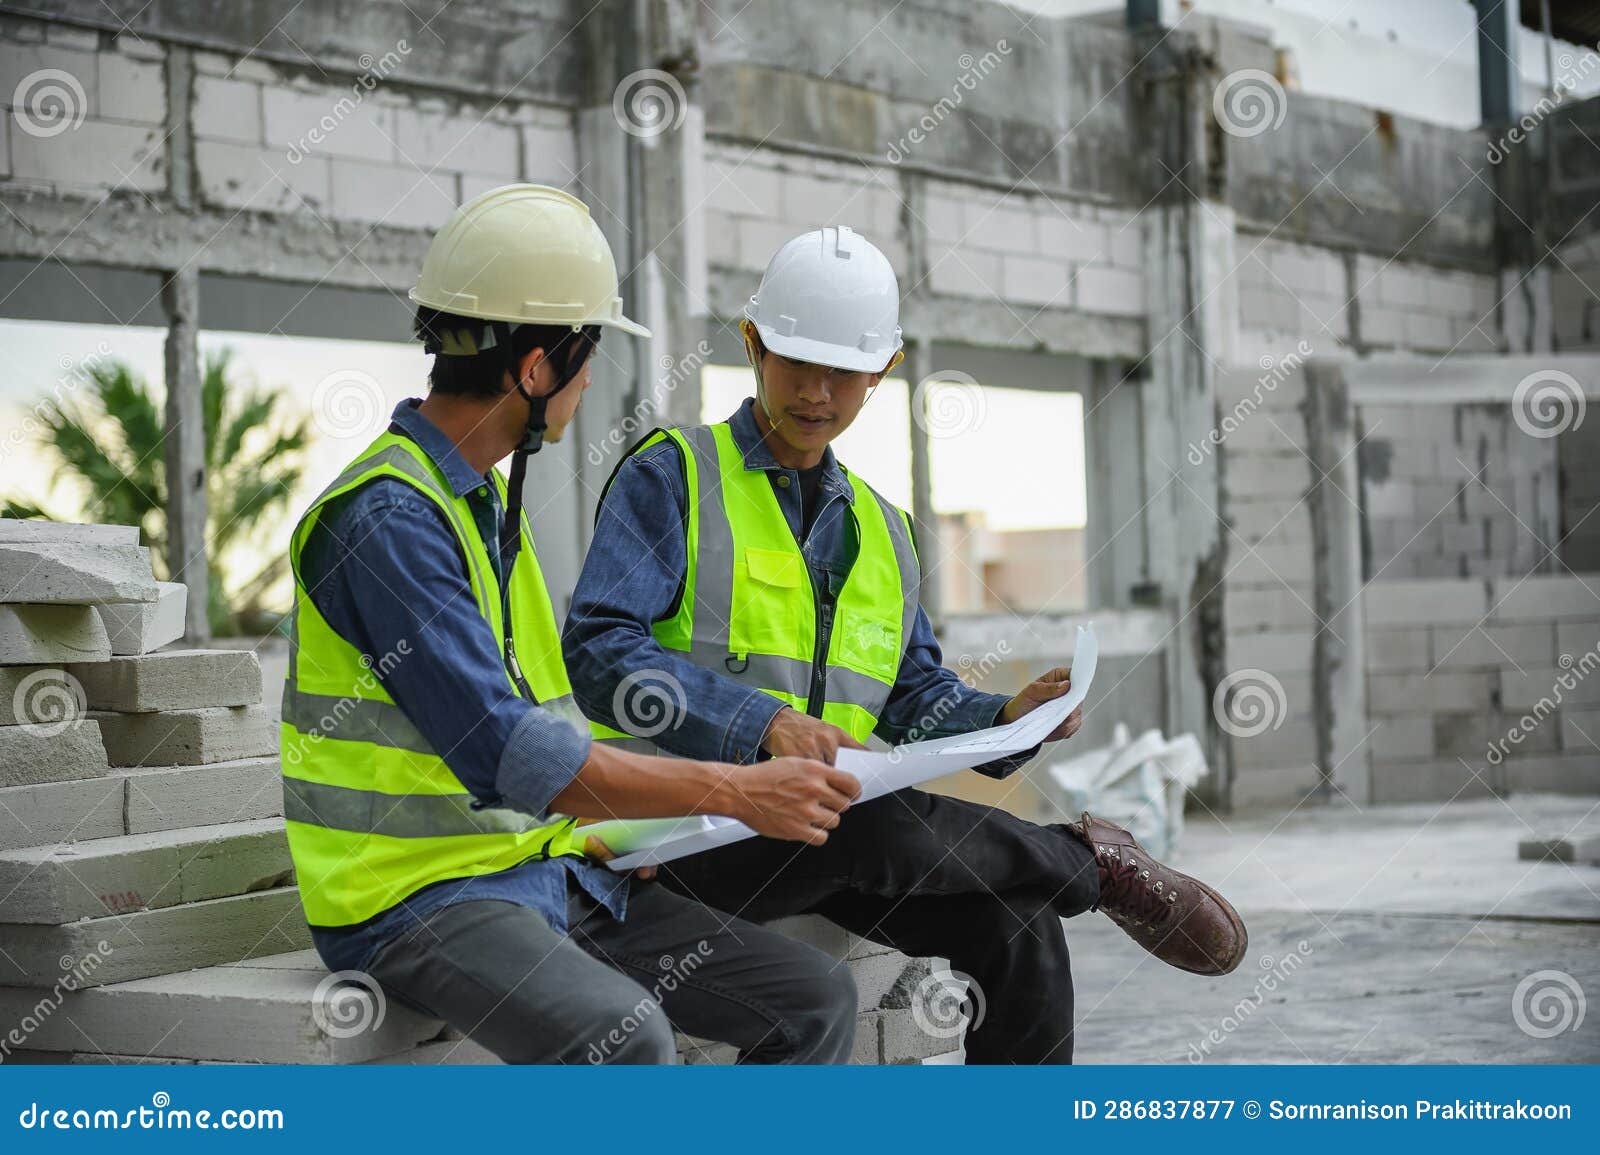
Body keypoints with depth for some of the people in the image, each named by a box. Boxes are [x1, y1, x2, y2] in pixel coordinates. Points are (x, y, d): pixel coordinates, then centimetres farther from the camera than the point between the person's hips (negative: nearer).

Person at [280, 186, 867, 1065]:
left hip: (544, 870, 9)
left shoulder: (487, 496, 15)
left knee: (815, 1000, -2)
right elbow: (503, 753, -24)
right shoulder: (386, 516, -17)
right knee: (623, 1036, -35)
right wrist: (733, 791, -20)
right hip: (414, 894, -9)